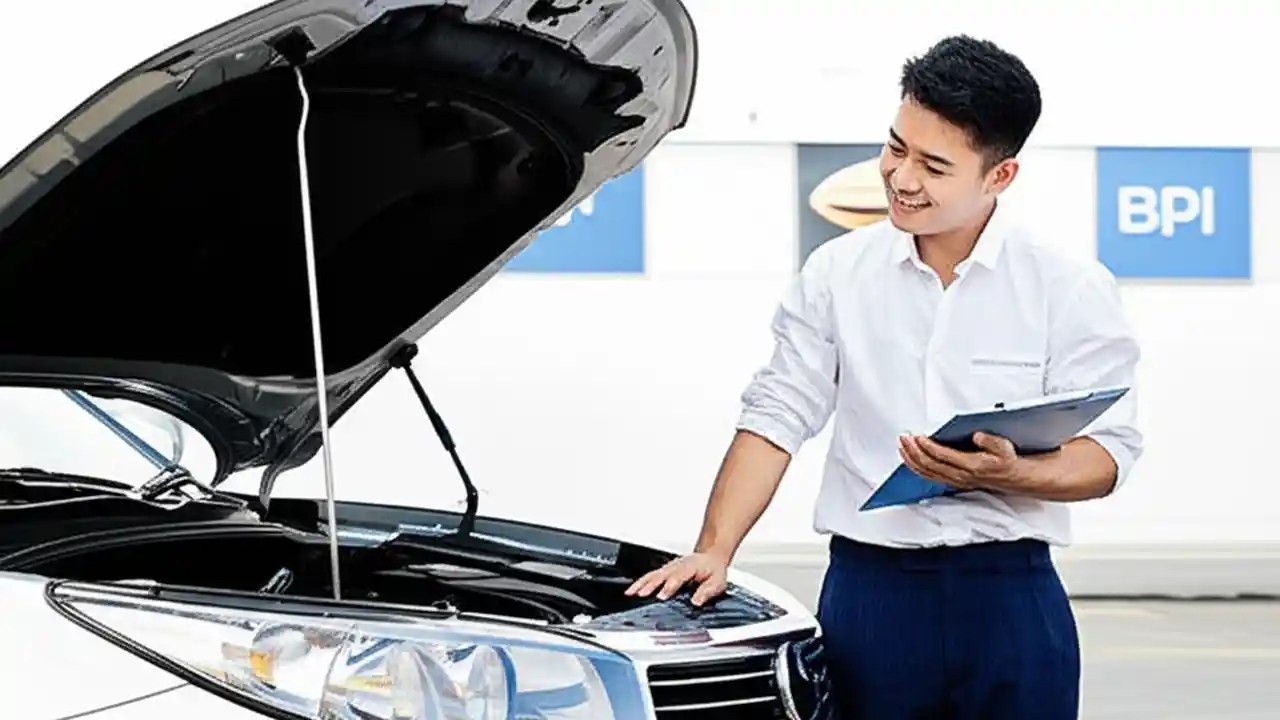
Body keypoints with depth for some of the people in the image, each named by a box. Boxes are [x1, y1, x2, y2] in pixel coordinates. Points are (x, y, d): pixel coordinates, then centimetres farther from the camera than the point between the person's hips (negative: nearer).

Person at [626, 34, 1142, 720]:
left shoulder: (1072, 288, -1)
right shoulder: (836, 272, 6)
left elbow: (1107, 453, -3)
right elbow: (777, 416, 6)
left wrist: (1010, 475, -22)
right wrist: (713, 551, -3)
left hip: (1010, 593, -1)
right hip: (868, 588, 1)